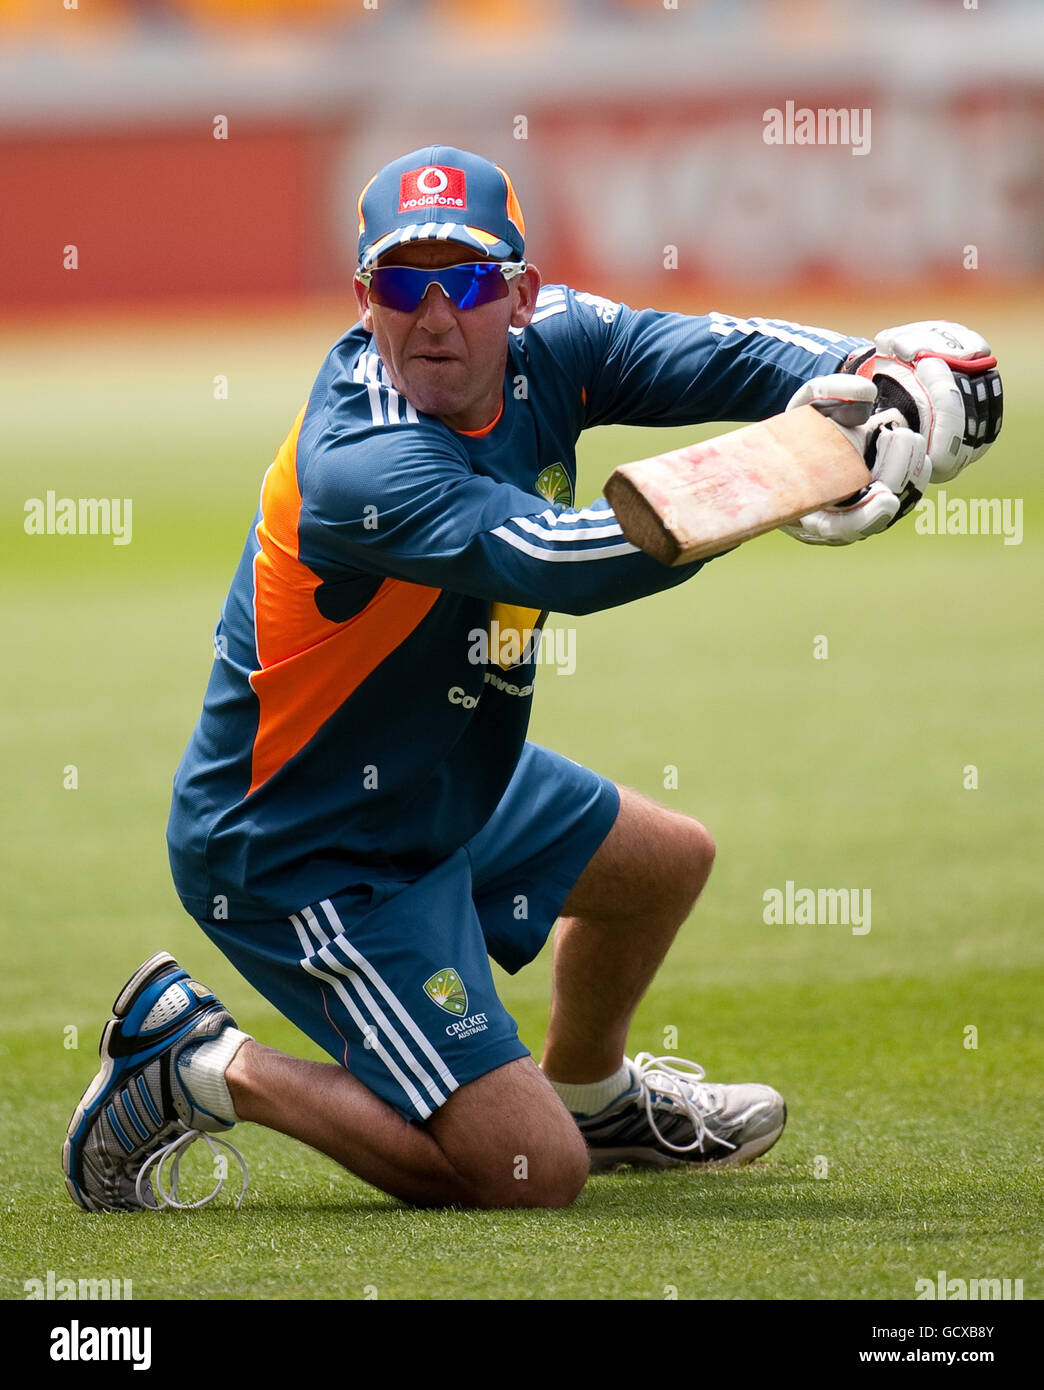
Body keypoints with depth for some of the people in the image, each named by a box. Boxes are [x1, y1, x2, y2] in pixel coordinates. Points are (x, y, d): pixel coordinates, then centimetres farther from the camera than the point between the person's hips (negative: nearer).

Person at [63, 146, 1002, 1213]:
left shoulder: (545, 350, -9)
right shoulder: (360, 464, -34)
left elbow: (716, 355, -18)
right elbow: (555, 560, -46)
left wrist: (872, 373, -38)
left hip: (449, 781, 10)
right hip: (302, 859, -10)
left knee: (668, 859, 28)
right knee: (532, 1174, -11)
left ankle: (588, 1090, 52)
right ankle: (202, 1068, 1)